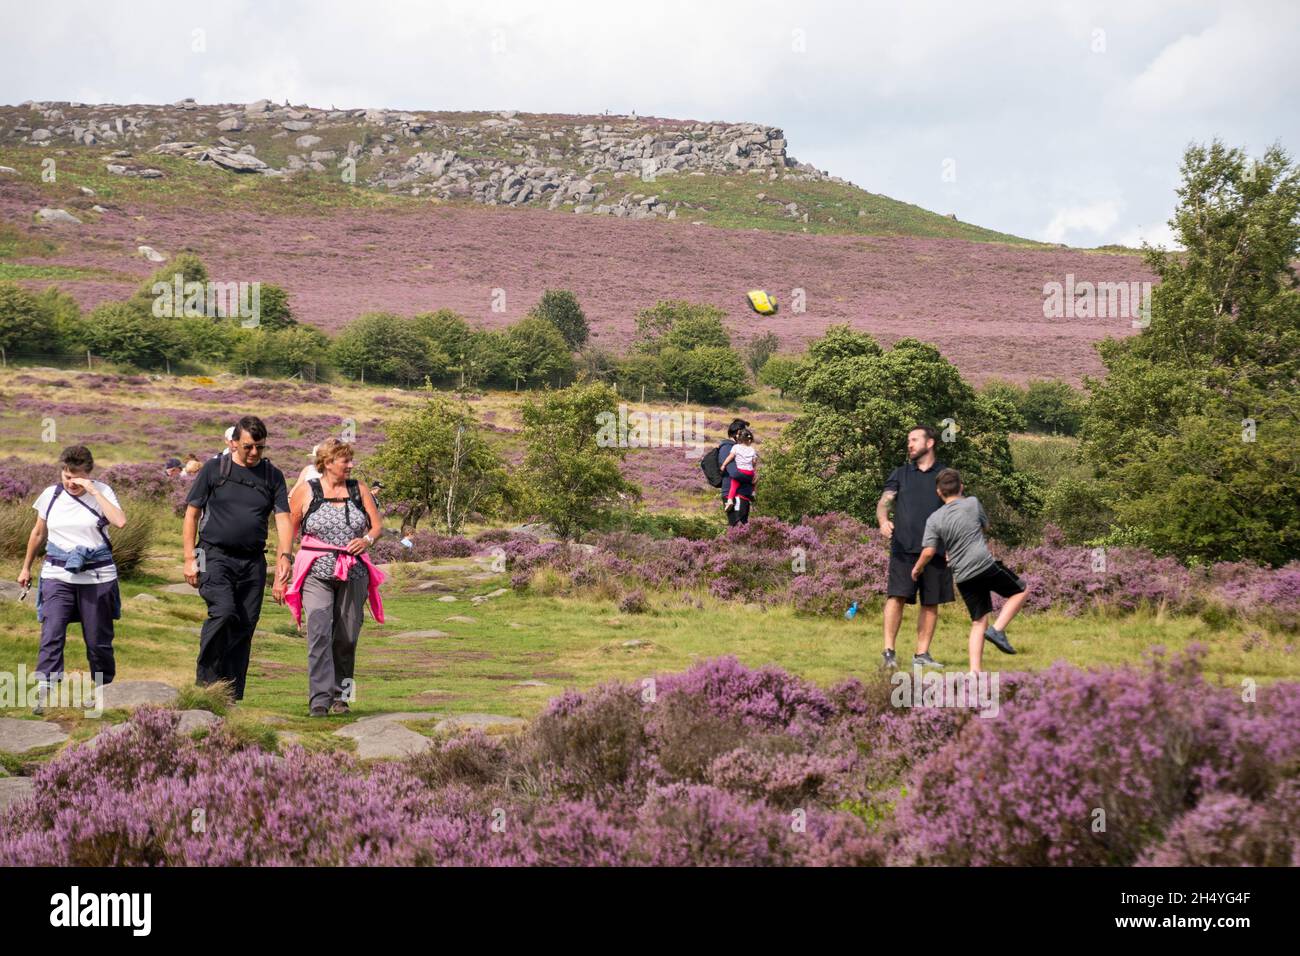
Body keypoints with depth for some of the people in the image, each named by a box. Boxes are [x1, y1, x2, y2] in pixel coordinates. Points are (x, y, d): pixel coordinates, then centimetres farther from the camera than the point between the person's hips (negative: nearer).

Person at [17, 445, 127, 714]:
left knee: (98, 639, 7)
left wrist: (94, 492, -20)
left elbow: (120, 521, -21)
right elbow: (38, 534, 16)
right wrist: (26, 567, 22)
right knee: (51, 634, -12)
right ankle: (43, 693, -16)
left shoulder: (101, 492, -3)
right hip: (58, 575, 1)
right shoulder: (51, 495, 3)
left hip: (97, 576, -1)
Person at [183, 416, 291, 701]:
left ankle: (232, 697, 9)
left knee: (245, 625, 2)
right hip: (215, 556, -3)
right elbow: (192, 514, 6)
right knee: (223, 611, -24)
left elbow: (283, 518, 2)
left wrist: (284, 555, -15)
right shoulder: (213, 470, 3)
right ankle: (205, 679, -9)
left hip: (253, 561, 3)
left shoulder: (273, 476, 9)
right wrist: (190, 558, 0)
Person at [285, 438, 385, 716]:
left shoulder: (359, 489, 8)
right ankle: (320, 700, -21)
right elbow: (289, 530, 6)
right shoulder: (305, 491, -1)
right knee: (320, 633, -17)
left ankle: (340, 694, 26)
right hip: (317, 573, -3)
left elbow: (377, 524, 13)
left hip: (354, 573, 3)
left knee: (346, 637, 9)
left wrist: (367, 539, -9)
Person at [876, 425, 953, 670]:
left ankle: (922, 654, 11)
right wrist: (883, 521, -22)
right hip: (904, 547, -1)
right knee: (896, 596, -12)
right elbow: (884, 502, 1)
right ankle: (889, 651, -10)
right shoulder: (900, 474, 12)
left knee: (931, 603, 4)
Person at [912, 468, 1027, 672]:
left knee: (978, 622, 10)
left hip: (963, 577, 3)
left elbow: (929, 552, -3)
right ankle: (997, 629, 0)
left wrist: (917, 568, 14)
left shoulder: (934, 519, 4)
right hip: (986, 566, -3)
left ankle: (975, 670, 1)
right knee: (1021, 591, 17)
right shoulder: (972, 503, 3)